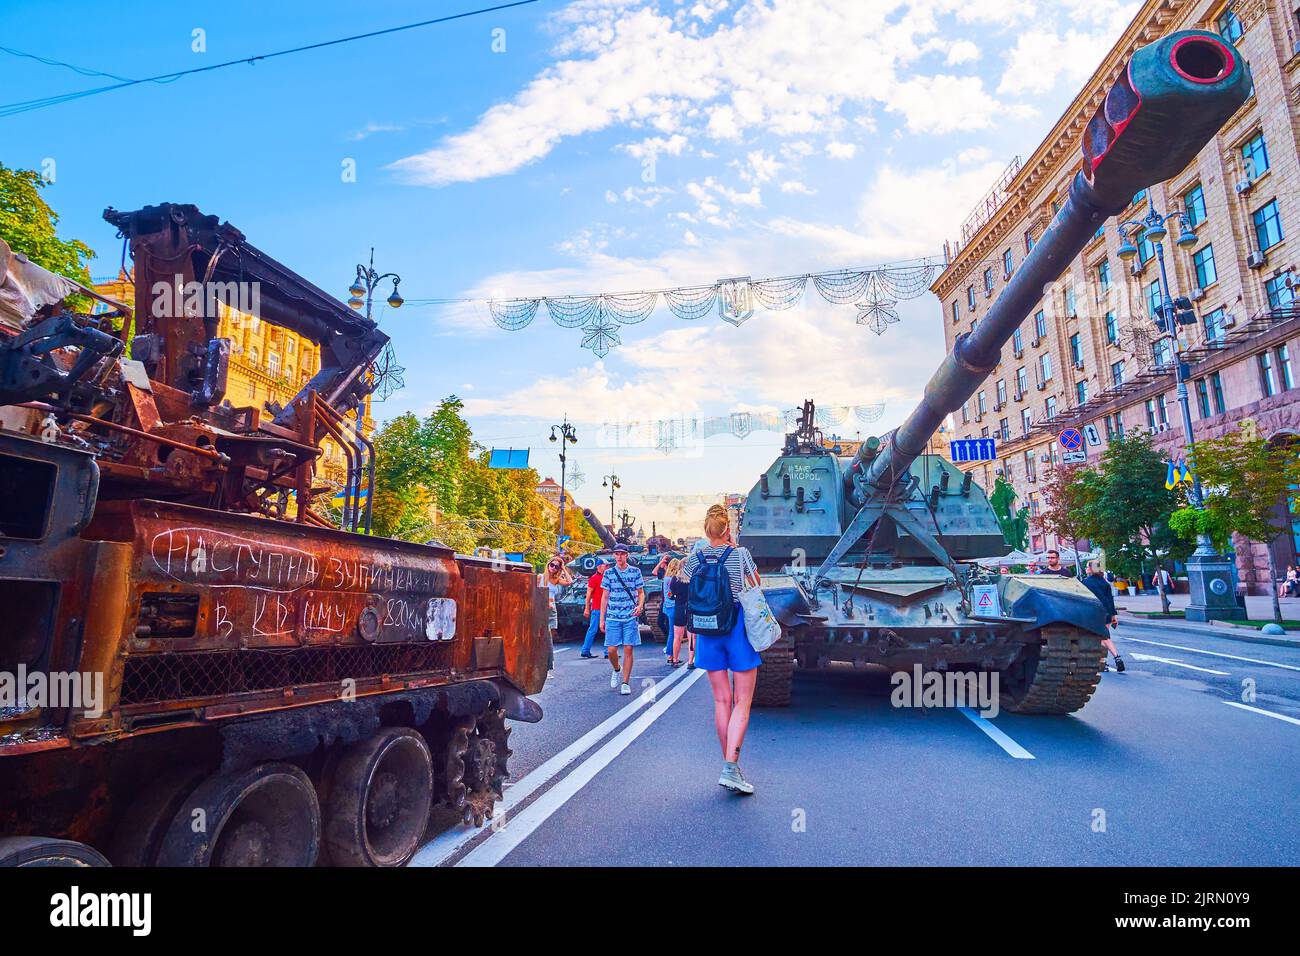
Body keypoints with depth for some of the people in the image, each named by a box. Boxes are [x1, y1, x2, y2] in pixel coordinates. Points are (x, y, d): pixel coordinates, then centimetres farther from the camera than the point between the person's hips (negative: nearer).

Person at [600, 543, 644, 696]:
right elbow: (605, 597, 8)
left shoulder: (635, 571, 4)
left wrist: (640, 606, -12)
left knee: (628, 649, -1)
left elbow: (641, 593, 9)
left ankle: (625, 683, 8)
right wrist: (602, 619, 6)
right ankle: (617, 669, 31)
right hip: (612, 617, 1)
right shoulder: (609, 572, 6)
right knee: (611, 650, -1)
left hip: (630, 617, -1)